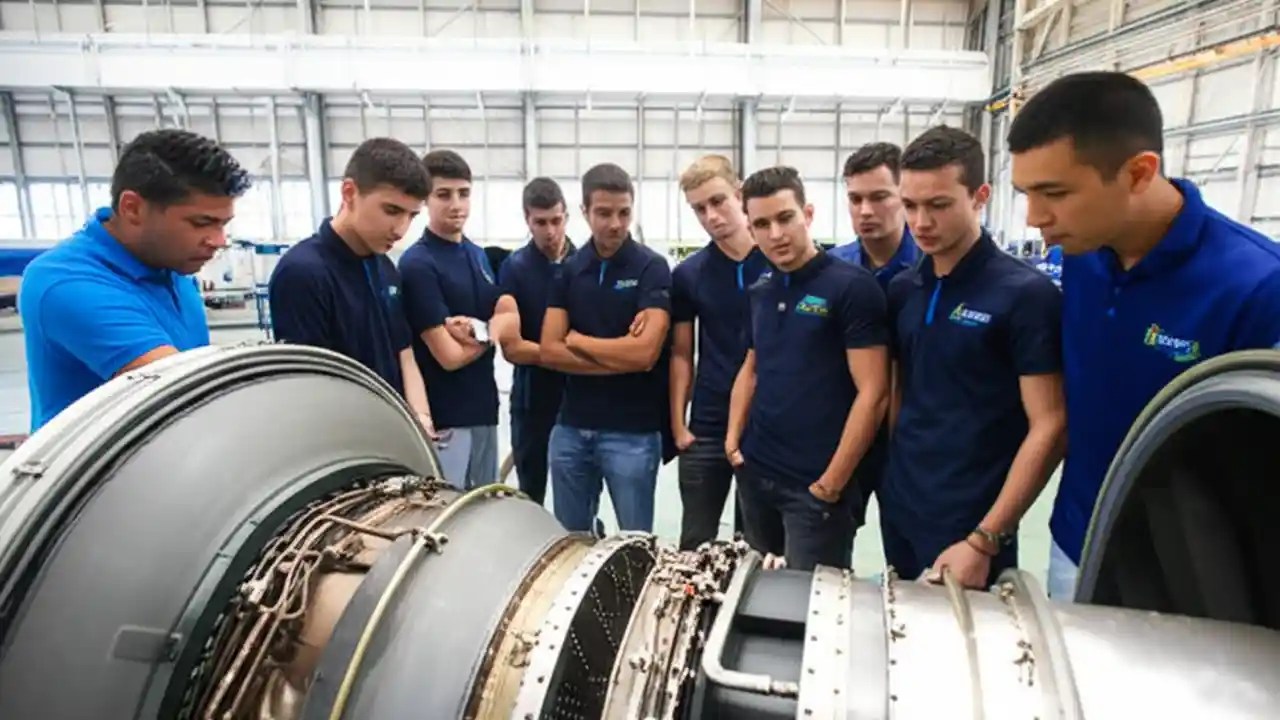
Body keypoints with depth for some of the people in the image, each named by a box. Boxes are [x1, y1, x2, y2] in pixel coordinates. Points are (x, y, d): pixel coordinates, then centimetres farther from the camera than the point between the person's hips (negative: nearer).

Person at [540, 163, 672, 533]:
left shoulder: (651, 268, -7)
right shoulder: (567, 269, 5)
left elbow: (644, 353, -19)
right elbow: (549, 351, -3)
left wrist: (577, 340, -7)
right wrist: (620, 358, -12)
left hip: (632, 431, -4)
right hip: (571, 427, 4)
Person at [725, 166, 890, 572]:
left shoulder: (852, 286, -13)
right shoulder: (760, 293, 7)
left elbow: (873, 394, -16)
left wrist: (831, 484, -15)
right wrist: (733, 436, 6)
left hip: (814, 484, -6)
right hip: (754, 473, 7)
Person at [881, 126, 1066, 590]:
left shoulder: (1026, 294, -14)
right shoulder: (901, 291, 3)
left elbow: (1049, 427, -15)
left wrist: (984, 540, -17)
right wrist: (890, 476, 4)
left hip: (969, 527, -5)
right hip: (899, 511, 6)